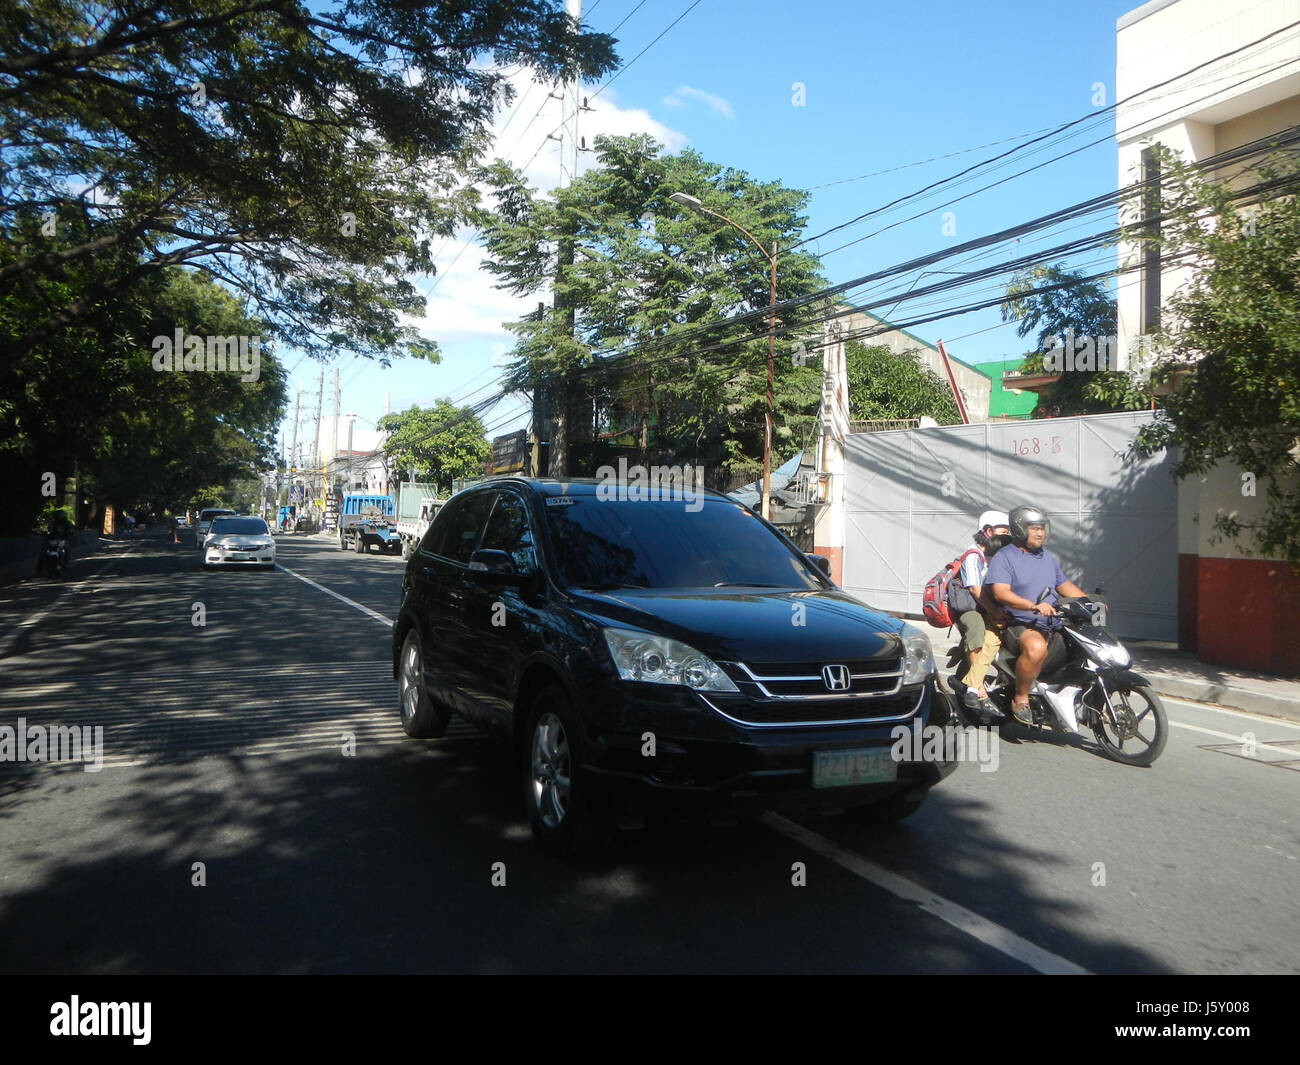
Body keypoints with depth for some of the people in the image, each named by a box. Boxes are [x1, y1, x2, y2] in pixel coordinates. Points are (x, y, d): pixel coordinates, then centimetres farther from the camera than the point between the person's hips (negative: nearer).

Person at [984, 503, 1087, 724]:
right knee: (1036, 648, -38)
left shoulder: (1047, 557, 22)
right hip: (1019, 625, -8)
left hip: (1053, 626, 8)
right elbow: (1000, 592, -19)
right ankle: (1020, 699, -18)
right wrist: (1034, 606, -32)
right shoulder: (1004, 557, -5)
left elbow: (1064, 584, 29)